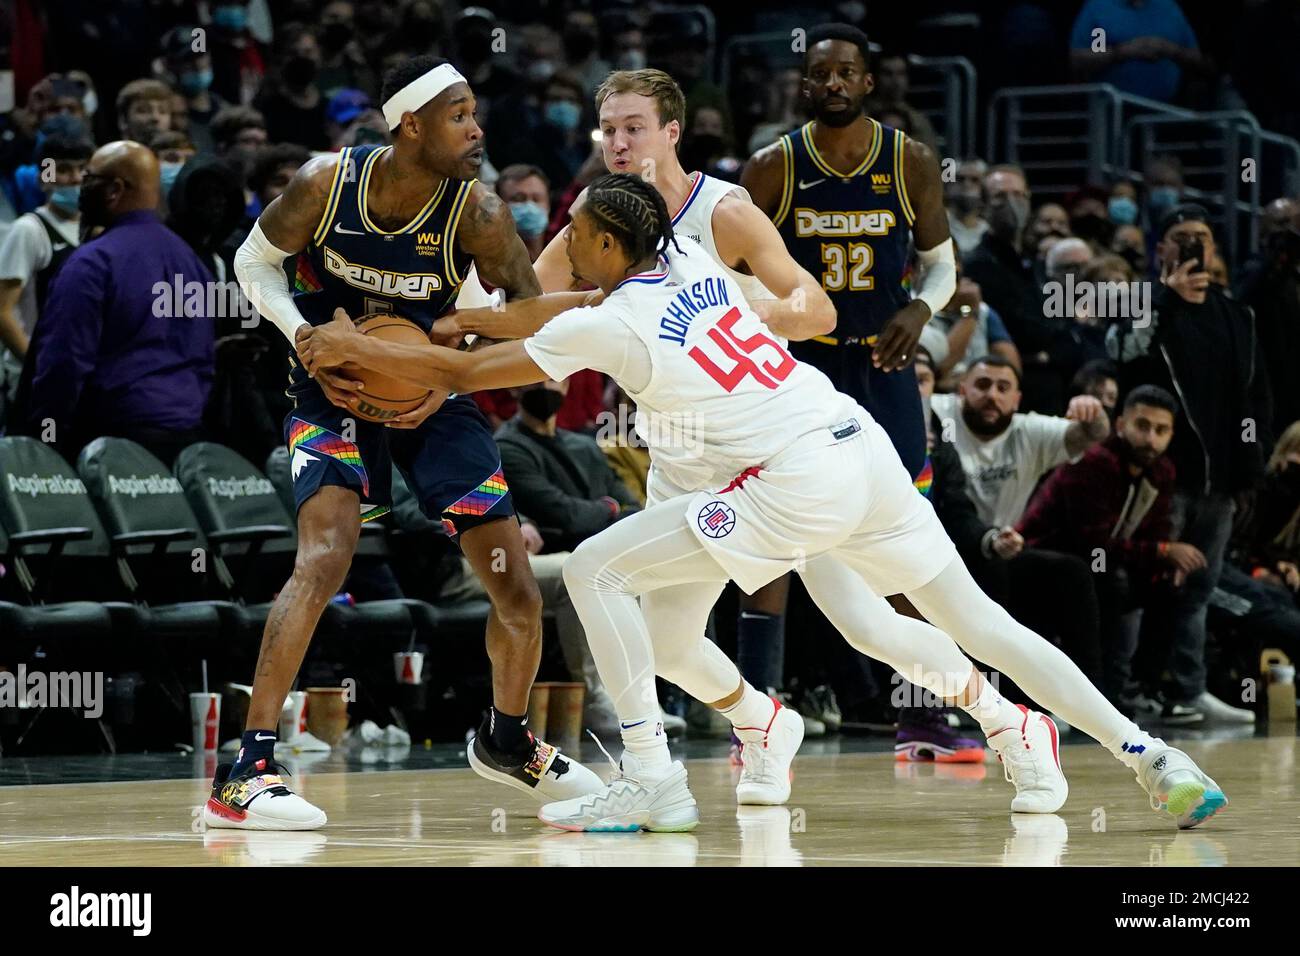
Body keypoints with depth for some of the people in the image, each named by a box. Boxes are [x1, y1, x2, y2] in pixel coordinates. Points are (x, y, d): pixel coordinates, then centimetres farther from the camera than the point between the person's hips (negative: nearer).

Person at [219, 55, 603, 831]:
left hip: (430, 395, 3)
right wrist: (304, 336, -19)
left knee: (518, 586, 2)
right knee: (325, 555, -26)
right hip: (337, 394, -3)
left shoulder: (475, 212, -19)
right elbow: (254, 261, -3)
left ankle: (507, 742, 32)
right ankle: (246, 773, -27)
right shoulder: (327, 185, -20)